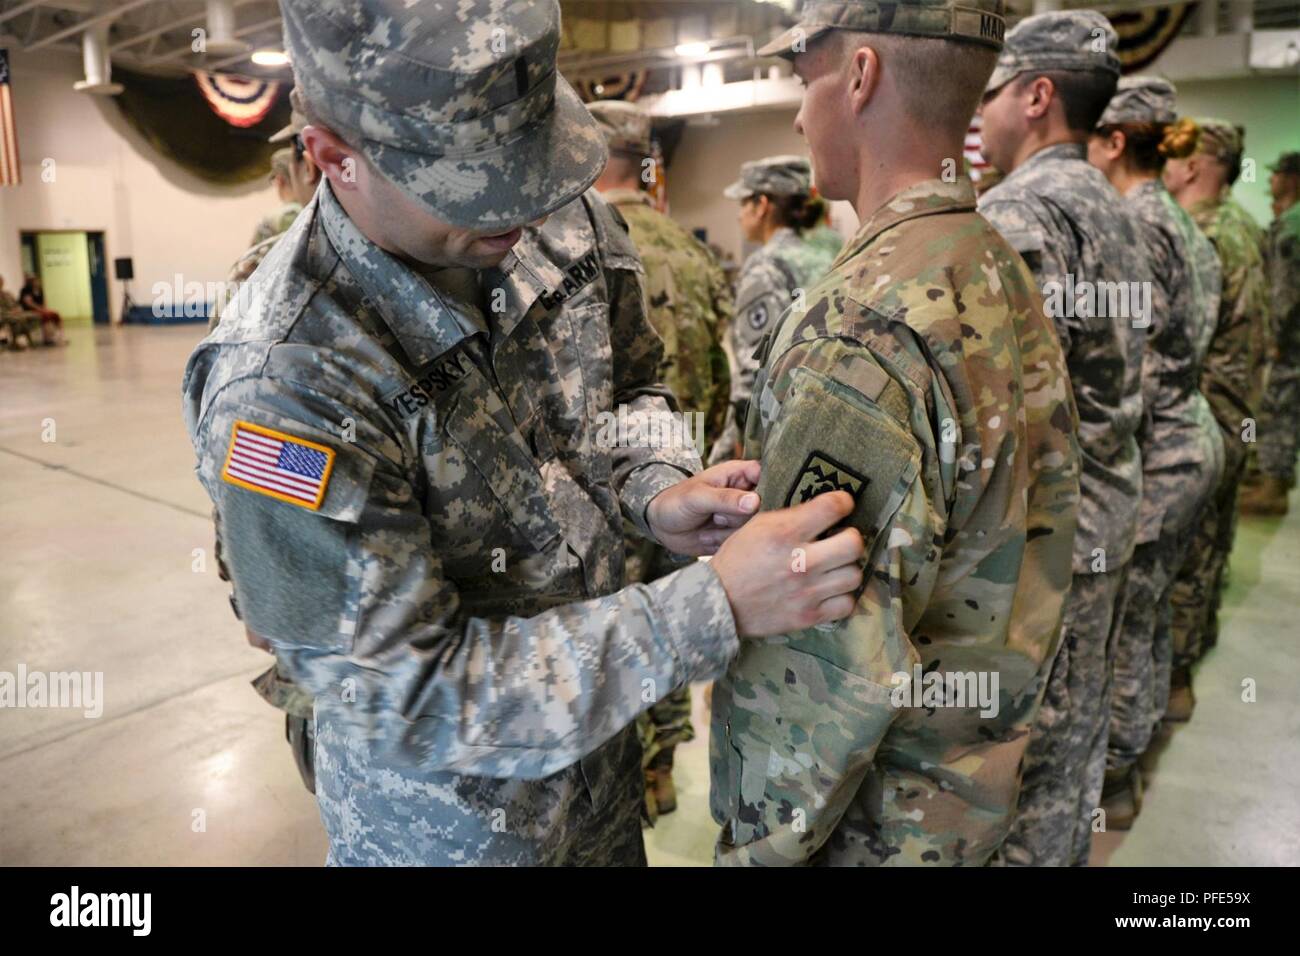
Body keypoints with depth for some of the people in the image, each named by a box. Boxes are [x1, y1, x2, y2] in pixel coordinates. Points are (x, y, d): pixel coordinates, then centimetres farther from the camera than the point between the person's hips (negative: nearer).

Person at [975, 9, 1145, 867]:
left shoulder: (1019, 211, -17)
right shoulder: (1114, 209, 13)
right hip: (1108, 514, 10)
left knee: (1025, 746, 4)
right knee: (1080, 724, 22)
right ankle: (1071, 846, 38)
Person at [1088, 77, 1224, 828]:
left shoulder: (1133, 226, -17)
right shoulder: (1181, 221, 12)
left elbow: (1131, 377, -23)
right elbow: (1182, 346, 16)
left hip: (1152, 452, -10)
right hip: (1192, 439, 10)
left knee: (1118, 624, 3)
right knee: (1149, 609, 21)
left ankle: (1113, 781, 18)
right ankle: (1140, 742, 38)